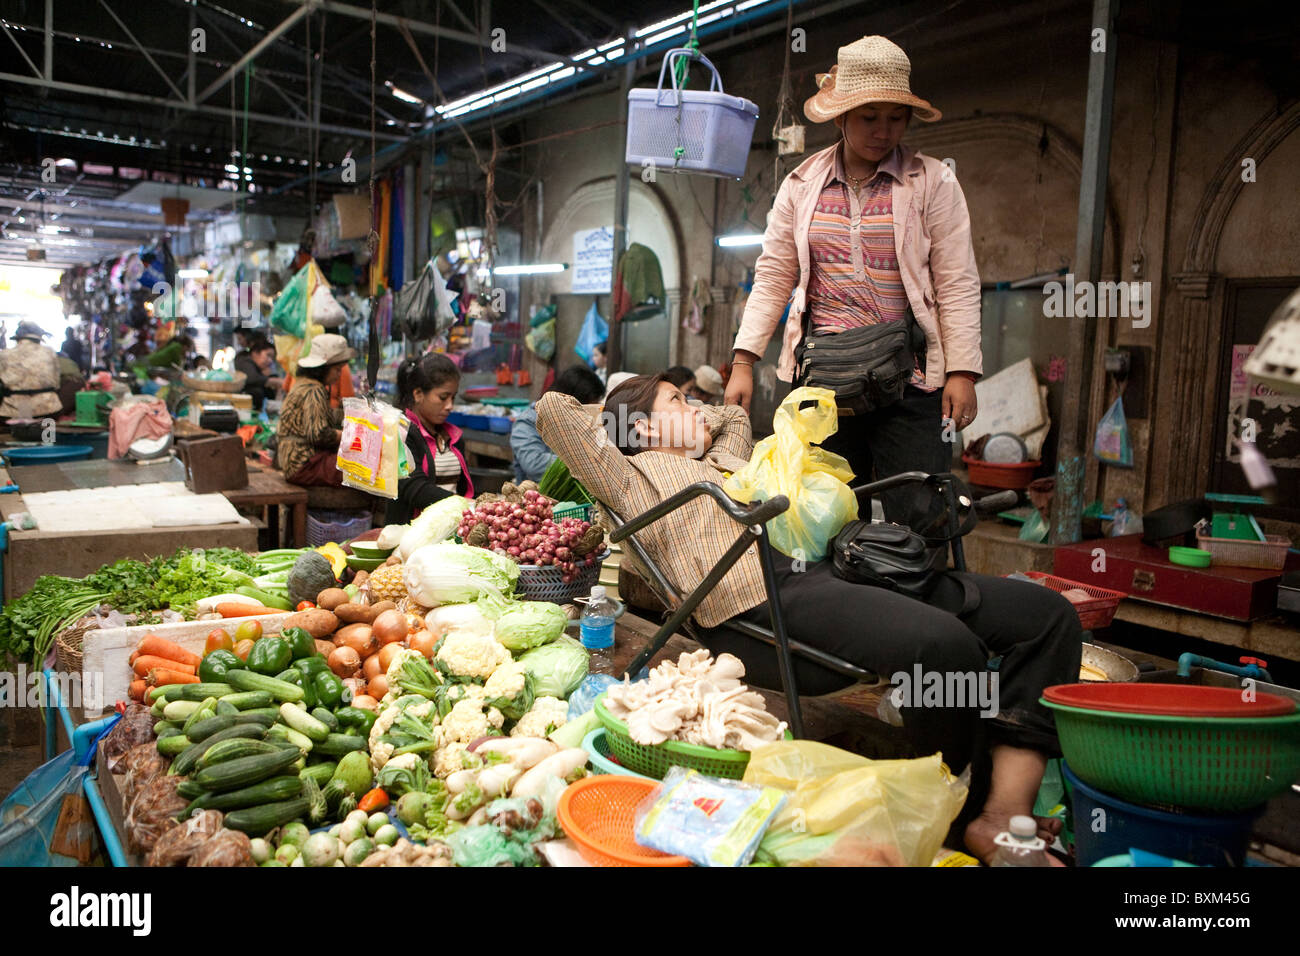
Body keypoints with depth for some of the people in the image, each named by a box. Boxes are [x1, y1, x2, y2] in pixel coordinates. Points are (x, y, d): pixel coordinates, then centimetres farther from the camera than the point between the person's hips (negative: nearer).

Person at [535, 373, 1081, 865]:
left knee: (1045, 614, -4)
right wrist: (617, 421, 27)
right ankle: (967, 804, -10)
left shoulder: (722, 459, 39)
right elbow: (552, 411, 11)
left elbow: (735, 415, 60)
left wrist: (689, 423, 41)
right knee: (943, 642, -36)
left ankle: (1005, 815, -15)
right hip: (762, 597, -9)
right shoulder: (634, 477, 16)